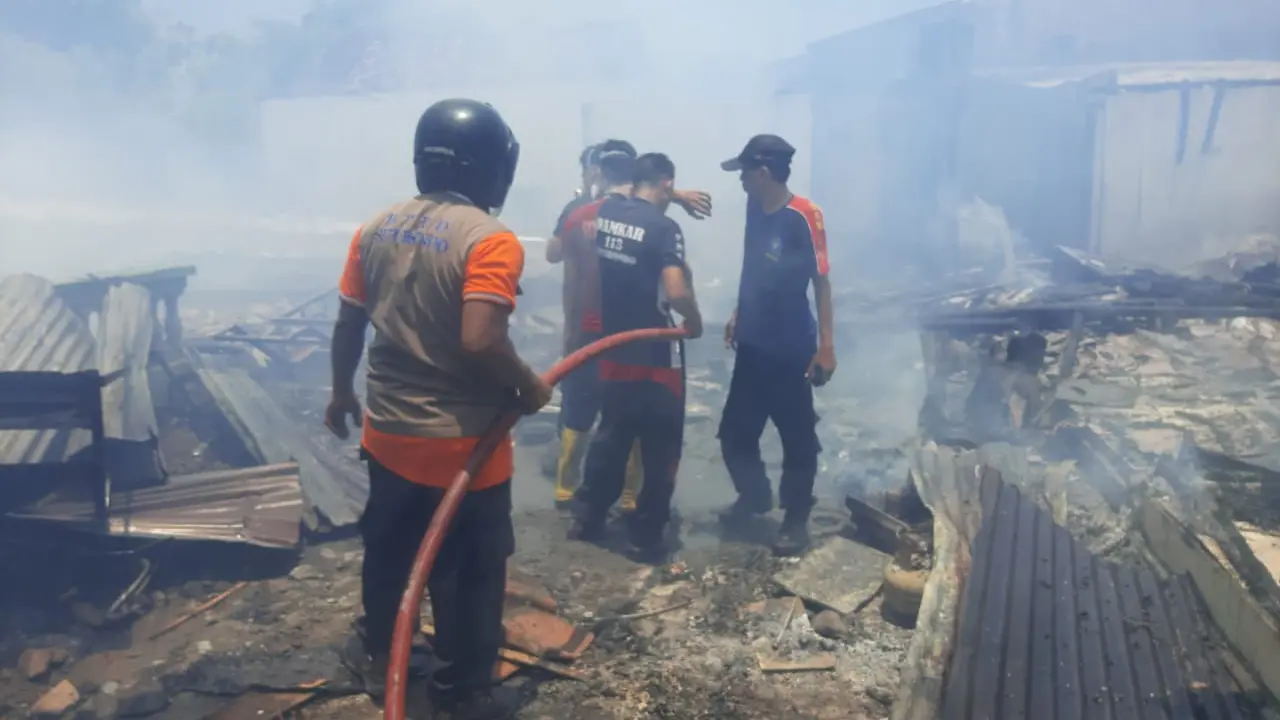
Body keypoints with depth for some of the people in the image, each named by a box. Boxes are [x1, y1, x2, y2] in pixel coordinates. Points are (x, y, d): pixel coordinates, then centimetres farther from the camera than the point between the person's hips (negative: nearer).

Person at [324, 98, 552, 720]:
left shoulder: (377, 229, 2)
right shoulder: (490, 240, -19)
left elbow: (348, 325, 7)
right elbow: (480, 341, -30)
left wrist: (342, 395, 21)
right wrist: (529, 387, -13)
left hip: (387, 432, 7)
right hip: (461, 442, -6)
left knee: (387, 550, 26)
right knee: (471, 570, 12)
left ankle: (378, 656, 47)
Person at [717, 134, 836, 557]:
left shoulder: (803, 217, -18)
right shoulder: (754, 208, 3)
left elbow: (821, 282, -15)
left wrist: (826, 345, -16)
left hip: (791, 351, -7)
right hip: (753, 345, 7)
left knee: (797, 438, 8)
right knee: (734, 432, 14)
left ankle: (796, 520, 25)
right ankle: (754, 496, 38)